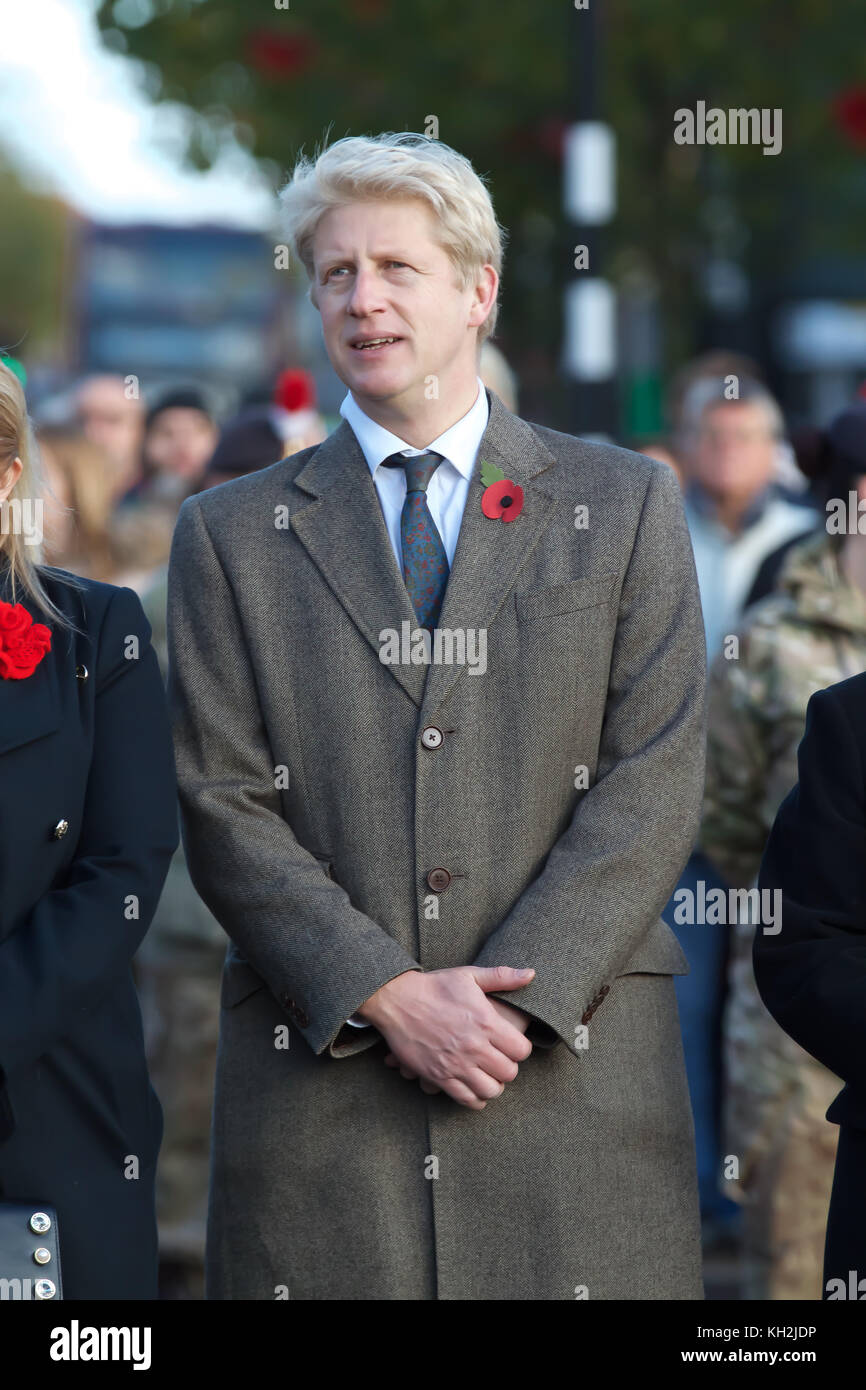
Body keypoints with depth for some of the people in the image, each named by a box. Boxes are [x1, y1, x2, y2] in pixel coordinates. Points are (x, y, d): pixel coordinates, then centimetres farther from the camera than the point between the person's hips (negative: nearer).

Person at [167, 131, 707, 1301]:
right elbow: (225, 810, 2)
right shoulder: (232, 535, 11)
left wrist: (513, 996, -10)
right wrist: (388, 996, -10)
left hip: (575, 1065, 0)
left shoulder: (627, 508, 10)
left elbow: (654, 787, 1)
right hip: (316, 1076, 0)